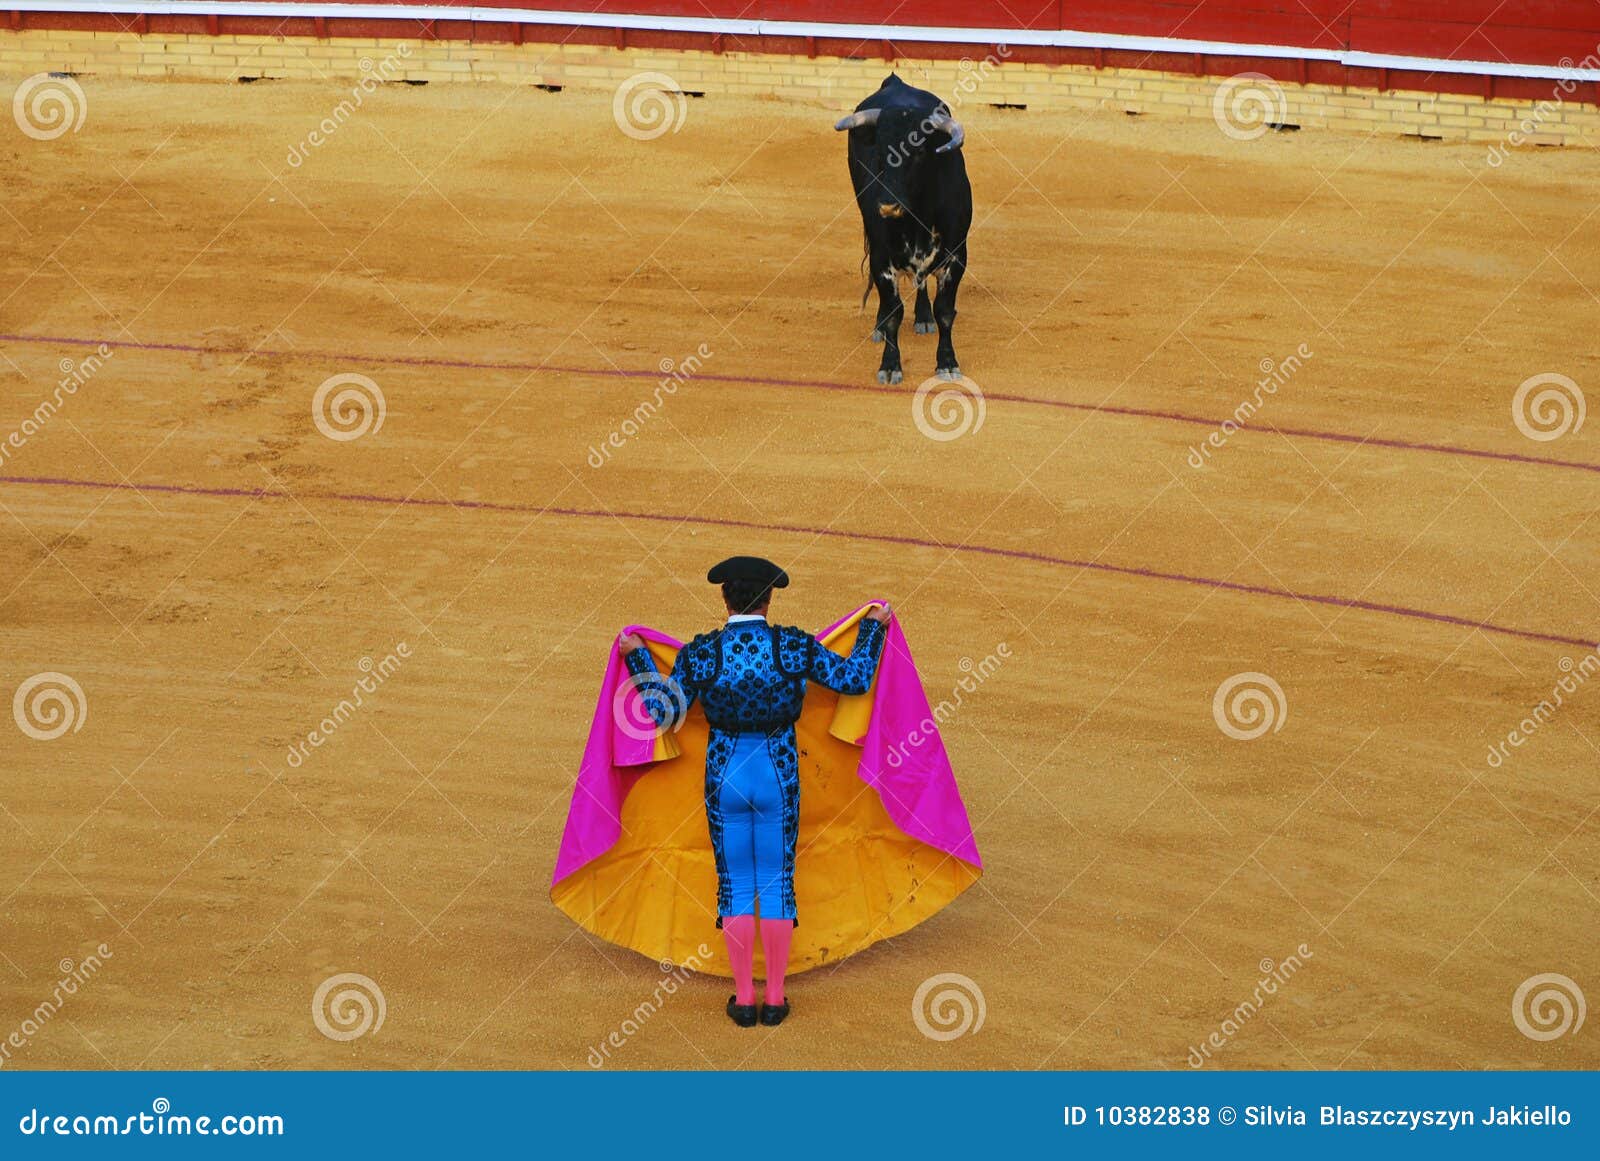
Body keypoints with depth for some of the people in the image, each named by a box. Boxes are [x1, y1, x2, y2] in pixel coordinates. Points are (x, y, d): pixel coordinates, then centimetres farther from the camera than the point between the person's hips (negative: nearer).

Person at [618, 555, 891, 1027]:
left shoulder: (699, 653, -9)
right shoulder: (795, 646, -9)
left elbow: (664, 712, -3)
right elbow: (855, 679, 0)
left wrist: (638, 658, 8)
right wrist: (873, 626, 15)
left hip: (723, 776, 0)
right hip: (779, 775, 0)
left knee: (736, 885, 10)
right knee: (777, 883, 10)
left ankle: (743, 998, 11)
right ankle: (775, 998, 12)